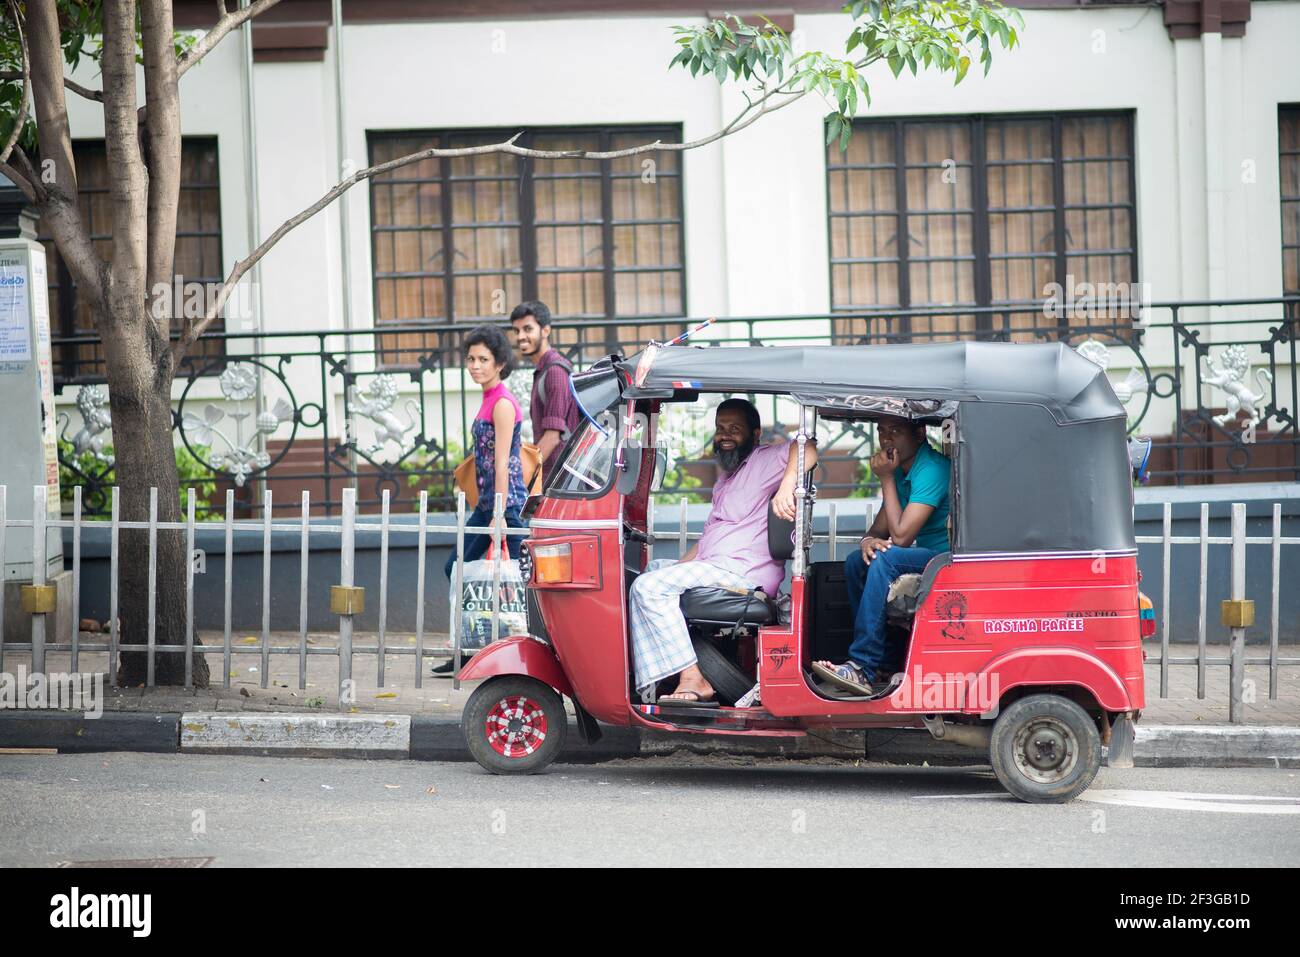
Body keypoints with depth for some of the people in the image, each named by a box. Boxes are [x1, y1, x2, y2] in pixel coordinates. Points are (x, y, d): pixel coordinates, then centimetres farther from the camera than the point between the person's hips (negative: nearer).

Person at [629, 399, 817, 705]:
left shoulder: (764, 460, -2)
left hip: (743, 572, -11)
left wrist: (786, 487, -38)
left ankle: (692, 679, -27)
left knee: (649, 587, -21)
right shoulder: (725, 482, 29)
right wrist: (677, 569, 19)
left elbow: (806, 449, -22)